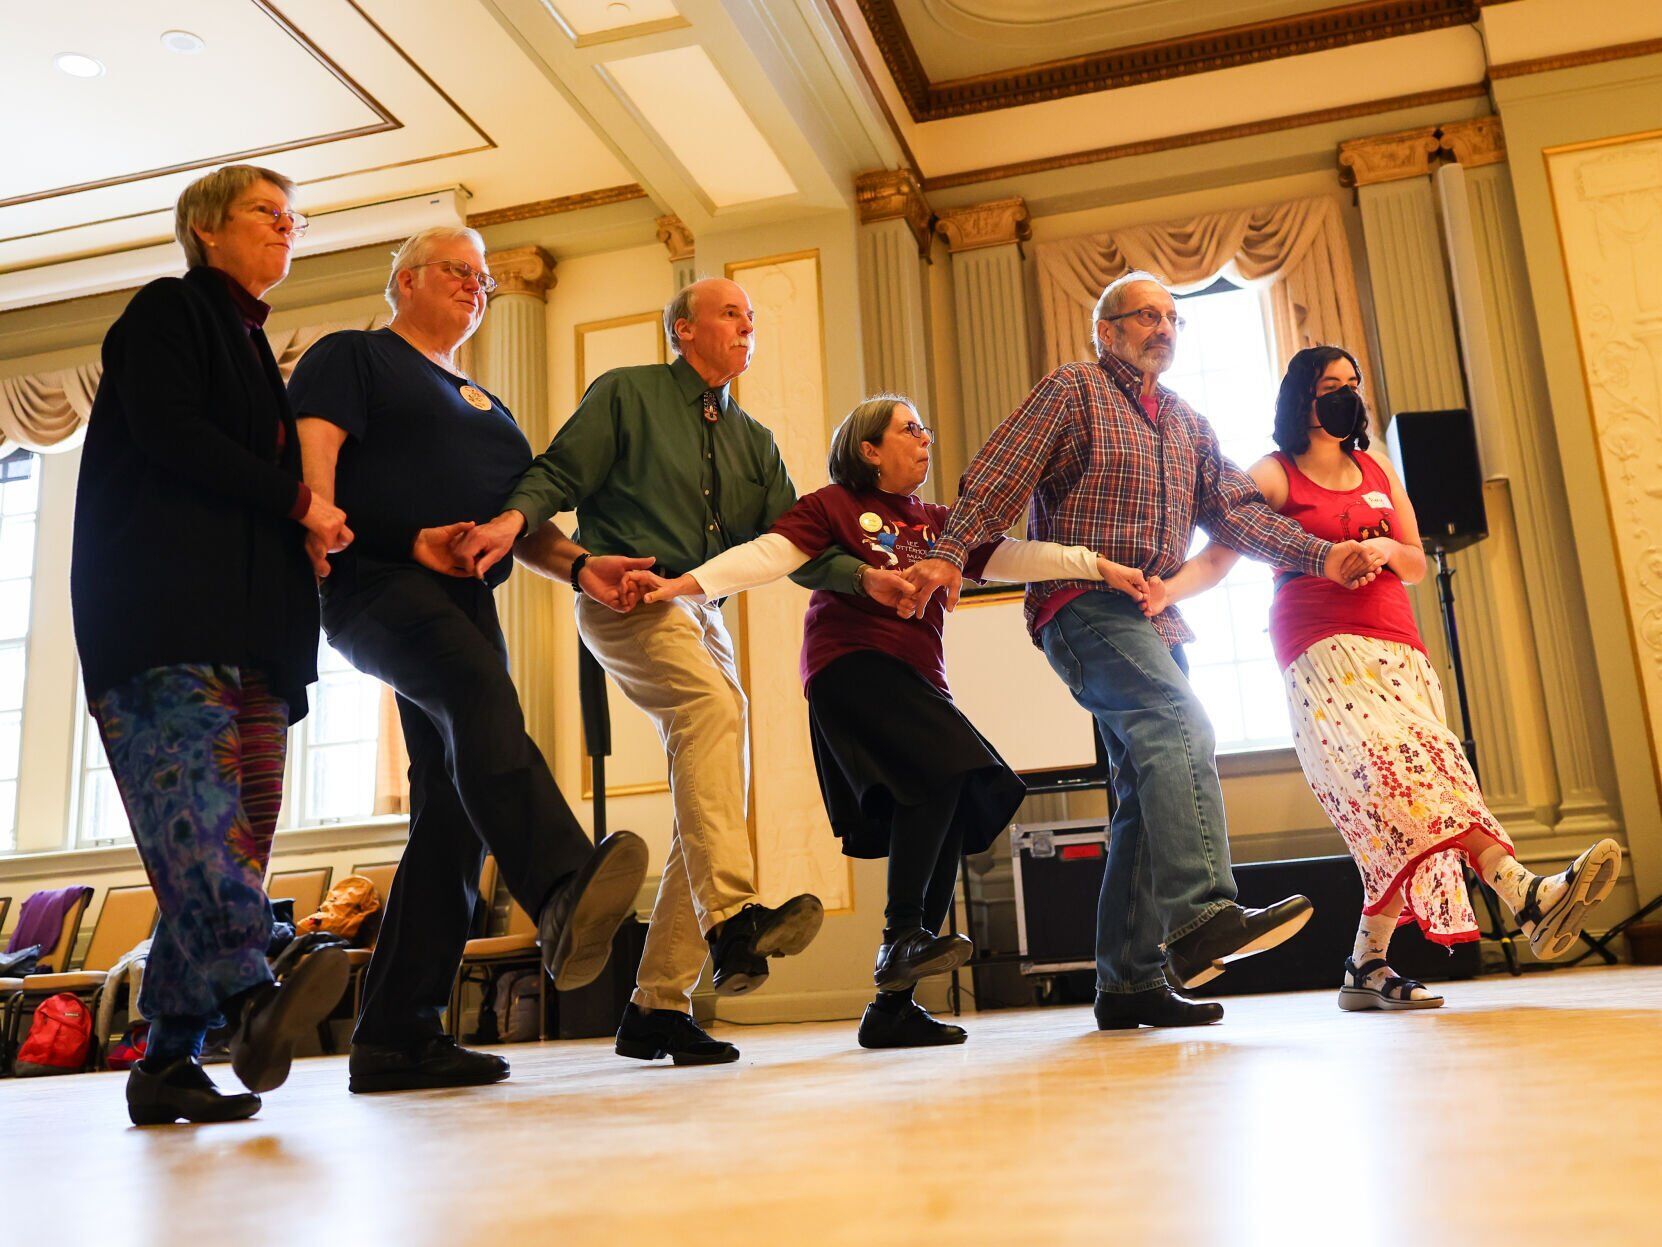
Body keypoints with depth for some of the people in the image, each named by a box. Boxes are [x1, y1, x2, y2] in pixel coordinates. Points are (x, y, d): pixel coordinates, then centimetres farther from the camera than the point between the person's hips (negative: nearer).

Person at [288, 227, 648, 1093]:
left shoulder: (485, 408, 31)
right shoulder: (352, 356, 12)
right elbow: (310, 460, -6)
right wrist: (407, 540, -27)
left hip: (465, 603, 7)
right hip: (378, 585, -7)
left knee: (453, 810, -2)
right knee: (481, 698, -36)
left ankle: (397, 1036, 2)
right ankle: (564, 899, -57)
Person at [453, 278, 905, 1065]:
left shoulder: (751, 440, 23)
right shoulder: (625, 394, 8)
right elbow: (559, 473, -2)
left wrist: (867, 579, -2)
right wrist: (514, 518, -23)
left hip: (703, 615, 7)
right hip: (625, 599, -7)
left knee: (714, 798, -3)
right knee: (716, 705, -34)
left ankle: (658, 1005, 3)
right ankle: (732, 919, -44)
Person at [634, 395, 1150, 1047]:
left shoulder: (936, 522, 24)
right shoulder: (834, 506, 6)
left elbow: (1010, 556, 18)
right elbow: (769, 553, -6)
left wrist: (1098, 565, 10)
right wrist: (687, 582, -21)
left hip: (918, 682, 7)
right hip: (851, 667, -7)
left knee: (953, 821, -2)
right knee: (940, 767, -29)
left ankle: (892, 1006, 3)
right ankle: (901, 938, -21)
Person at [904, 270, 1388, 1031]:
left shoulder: (1188, 425, 24)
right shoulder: (1073, 390, 5)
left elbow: (1238, 511, 16)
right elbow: (998, 477, -6)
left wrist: (1322, 556, 1)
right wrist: (951, 553, -20)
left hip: (1155, 621, 8)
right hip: (1081, 605, -7)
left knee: (1150, 793, 3)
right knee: (1181, 726, -29)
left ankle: (1130, 981, 7)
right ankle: (1199, 916, -37)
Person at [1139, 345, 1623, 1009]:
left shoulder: (1377, 469, 22)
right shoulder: (1274, 475, 7)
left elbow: (1416, 564, 23)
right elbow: (1216, 557, -2)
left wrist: (1385, 547, 0)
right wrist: (1168, 589, -22)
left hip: (1397, 649, 6)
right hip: (1324, 652, -6)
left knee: (1400, 810, -5)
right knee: (1411, 765, -27)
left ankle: (1367, 967, 1)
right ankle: (1526, 895, -40)